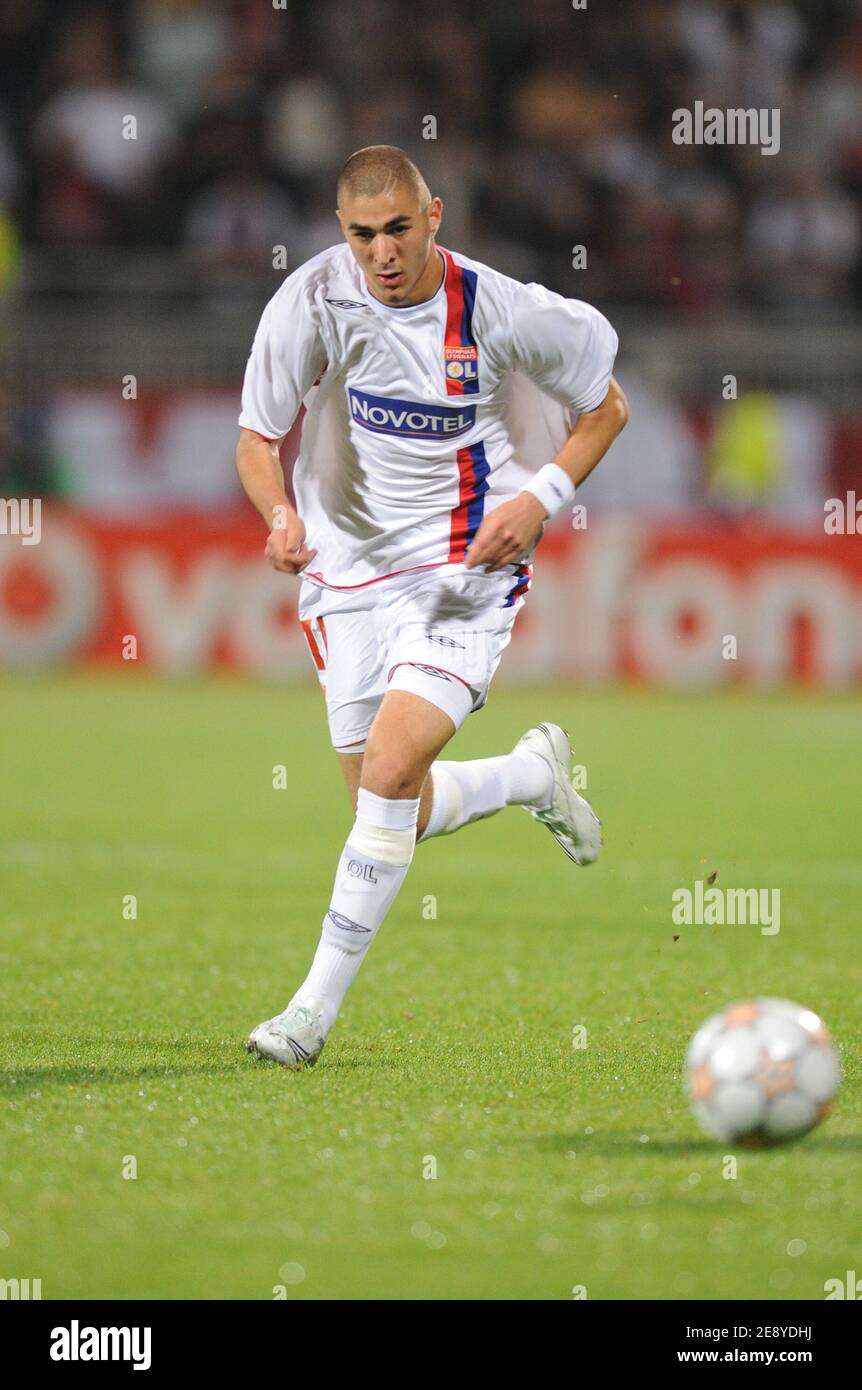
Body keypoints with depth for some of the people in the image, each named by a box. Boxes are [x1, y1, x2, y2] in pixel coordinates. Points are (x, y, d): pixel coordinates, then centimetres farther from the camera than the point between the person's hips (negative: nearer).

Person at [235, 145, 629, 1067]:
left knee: (391, 765, -22)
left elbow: (605, 407, 4)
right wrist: (281, 514, -26)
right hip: (350, 569, 3)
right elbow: (256, 439, -5)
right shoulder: (313, 299, -12)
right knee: (394, 812, 6)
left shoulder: (501, 311, -13)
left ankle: (316, 1006, -13)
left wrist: (541, 500, -11)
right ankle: (533, 774, 39)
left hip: (467, 568, -3)